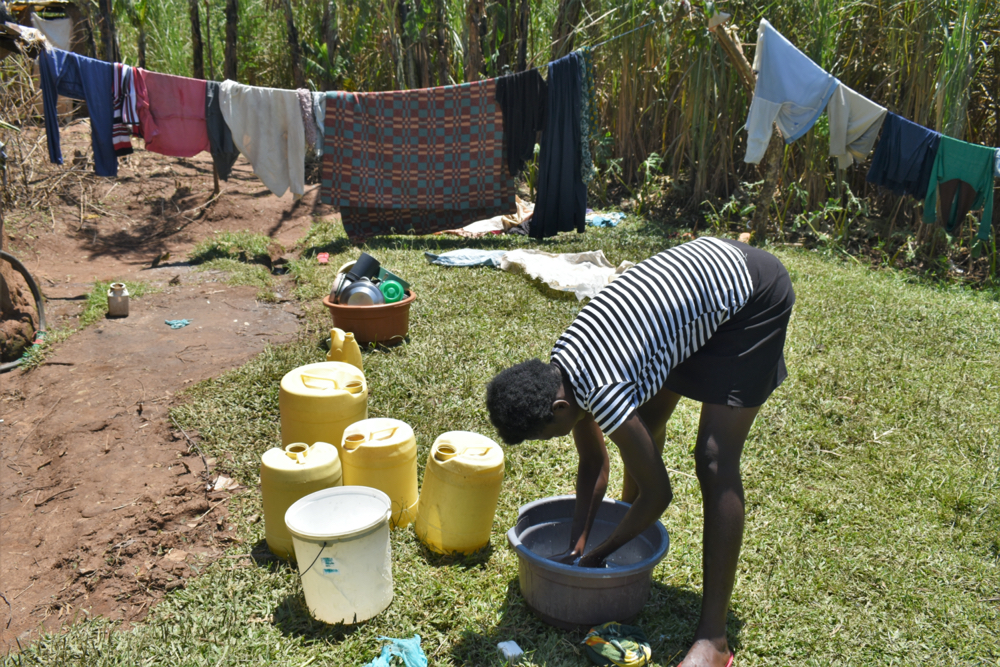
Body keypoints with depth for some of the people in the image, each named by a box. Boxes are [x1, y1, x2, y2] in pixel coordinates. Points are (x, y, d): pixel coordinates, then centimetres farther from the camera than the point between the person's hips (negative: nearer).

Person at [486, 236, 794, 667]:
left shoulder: (602, 394, -29)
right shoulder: (558, 373, -5)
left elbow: (658, 494, -16)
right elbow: (593, 464, 8)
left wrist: (596, 555, -3)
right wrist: (576, 547, 5)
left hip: (752, 292, -9)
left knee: (715, 461, -12)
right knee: (645, 421, 14)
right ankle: (627, 540, 37)